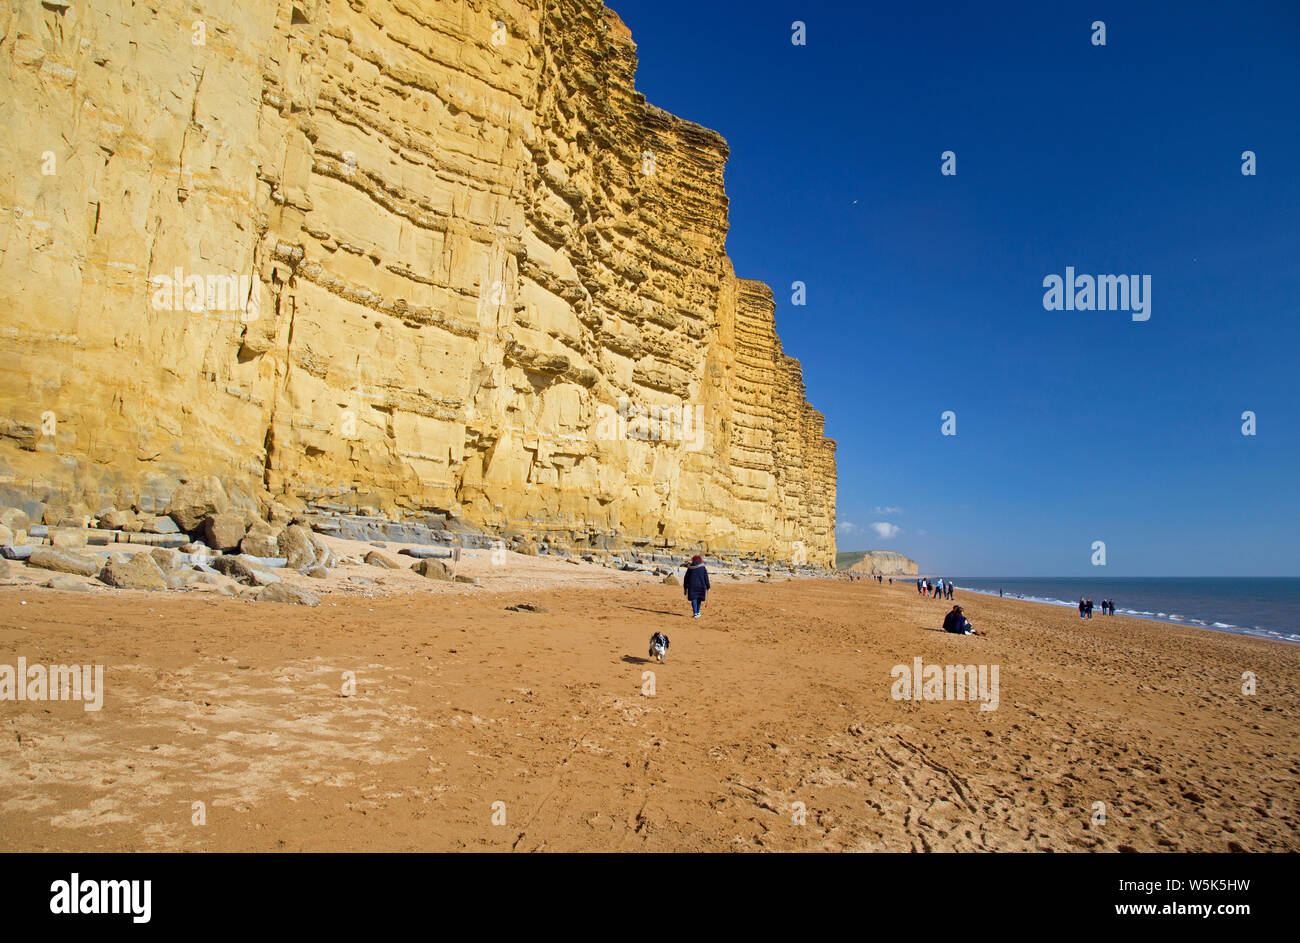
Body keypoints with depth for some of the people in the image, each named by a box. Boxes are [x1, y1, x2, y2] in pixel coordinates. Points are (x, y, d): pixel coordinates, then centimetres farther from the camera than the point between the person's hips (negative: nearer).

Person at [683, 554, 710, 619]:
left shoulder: (690, 568, 1)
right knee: (699, 599, 16)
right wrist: (708, 587, 3)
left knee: (694, 599, -1)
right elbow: (706, 578, -2)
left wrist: (685, 588, 12)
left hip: (692, 586, -1)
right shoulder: (703, 568, -1)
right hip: (701, 586, 1)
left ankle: (695, 614, -13)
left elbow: (686, 578, 4)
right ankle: (698, 612, 27)